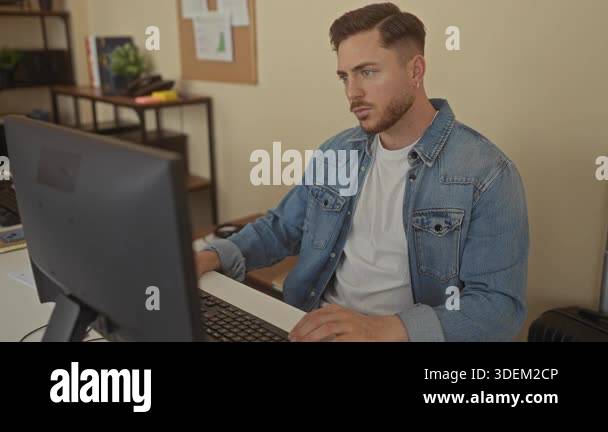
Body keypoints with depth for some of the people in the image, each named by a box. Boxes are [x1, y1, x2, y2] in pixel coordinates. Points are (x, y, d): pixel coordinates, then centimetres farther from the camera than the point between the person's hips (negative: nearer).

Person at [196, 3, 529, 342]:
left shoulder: (488, 173, -12)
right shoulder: (335, 154, 6)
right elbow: (281, 229, 15)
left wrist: (384, 329, -30)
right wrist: (214, 257, -4)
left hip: (400, 334, -3)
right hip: (316, 327, 4)